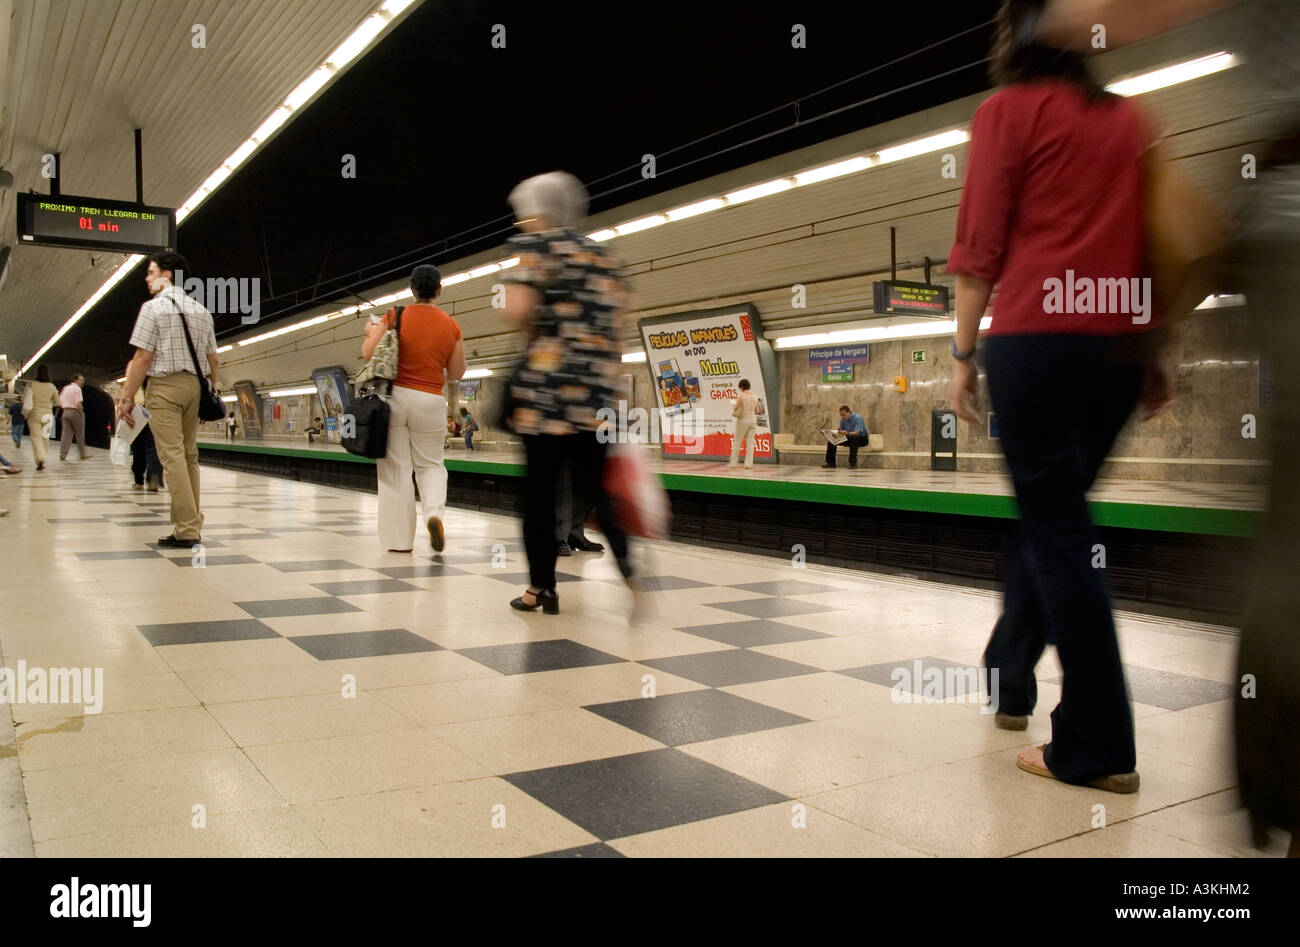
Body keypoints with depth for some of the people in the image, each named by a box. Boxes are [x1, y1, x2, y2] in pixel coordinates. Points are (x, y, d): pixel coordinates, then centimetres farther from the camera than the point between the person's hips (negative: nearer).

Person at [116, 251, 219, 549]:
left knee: (172, 456, -8)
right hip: (194, 386, 7)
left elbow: (142, 359, -10)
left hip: (164, 386, -6)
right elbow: (213, 361, 13)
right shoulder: (201, 310, 13)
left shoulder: (154, 307, -6)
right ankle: (192, 525, 12)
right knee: (189, 456, 11)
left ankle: (187, 530, -13)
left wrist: (127, 397, -5)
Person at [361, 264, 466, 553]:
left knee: (396, 468, 4)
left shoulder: (395, 317, -4)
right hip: (430, 402, 1)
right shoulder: (451, 326, 2)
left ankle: (400, 539, 5)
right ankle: (434, 513, -10)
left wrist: (371, 331, 13)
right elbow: (456, 374, 6)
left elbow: (368, 352, -6)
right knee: (430, 464, 17)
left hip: (395, 396, -1)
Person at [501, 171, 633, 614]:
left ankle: (541, 586, 7)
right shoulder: (601, 254, 20)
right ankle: (628, 561, -11)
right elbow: (616, 321, 16)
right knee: (595, 485, 9)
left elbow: (518, 312, -11)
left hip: (547, 382, -5)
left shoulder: (535, 245, 2)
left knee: (540, 486, 3)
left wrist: (537, 325, 10)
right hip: (599, 385, 5)